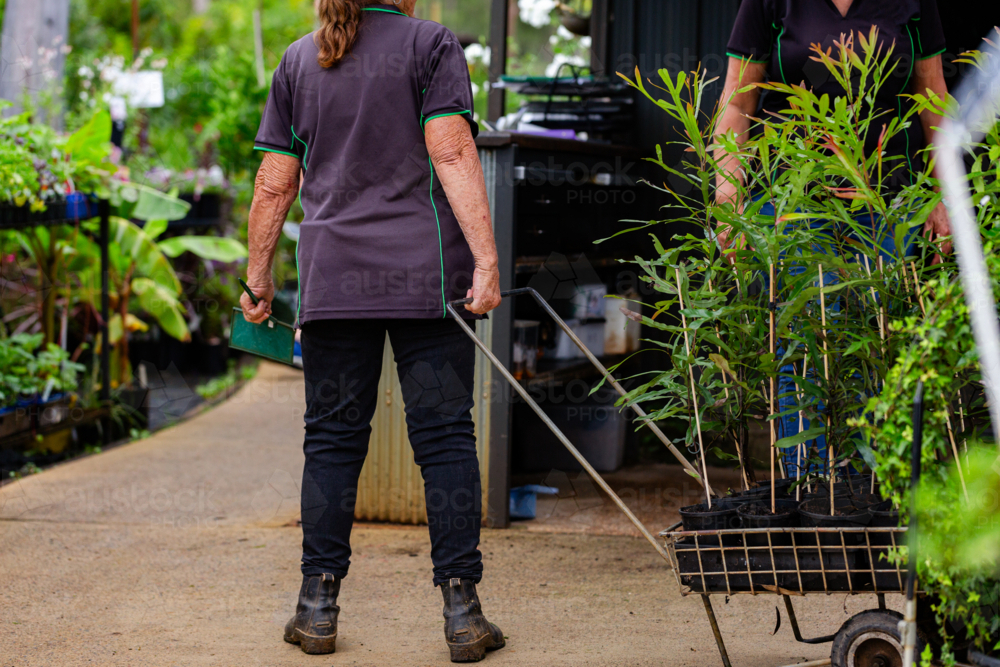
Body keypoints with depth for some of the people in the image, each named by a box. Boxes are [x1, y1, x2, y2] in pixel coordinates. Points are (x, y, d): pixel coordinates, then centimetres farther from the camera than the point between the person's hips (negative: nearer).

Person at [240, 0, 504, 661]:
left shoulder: (298, 61, 12)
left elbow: (274, 185, 11)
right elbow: (451, 154, -11)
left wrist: (258, 279, 19)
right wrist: (486, 261, -14)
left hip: (332, 280, 3)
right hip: (425, 279, -3)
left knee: (333, 438, 8)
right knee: (445, 435, 0)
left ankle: (319, 607, 9)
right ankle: (462, 611, -1)